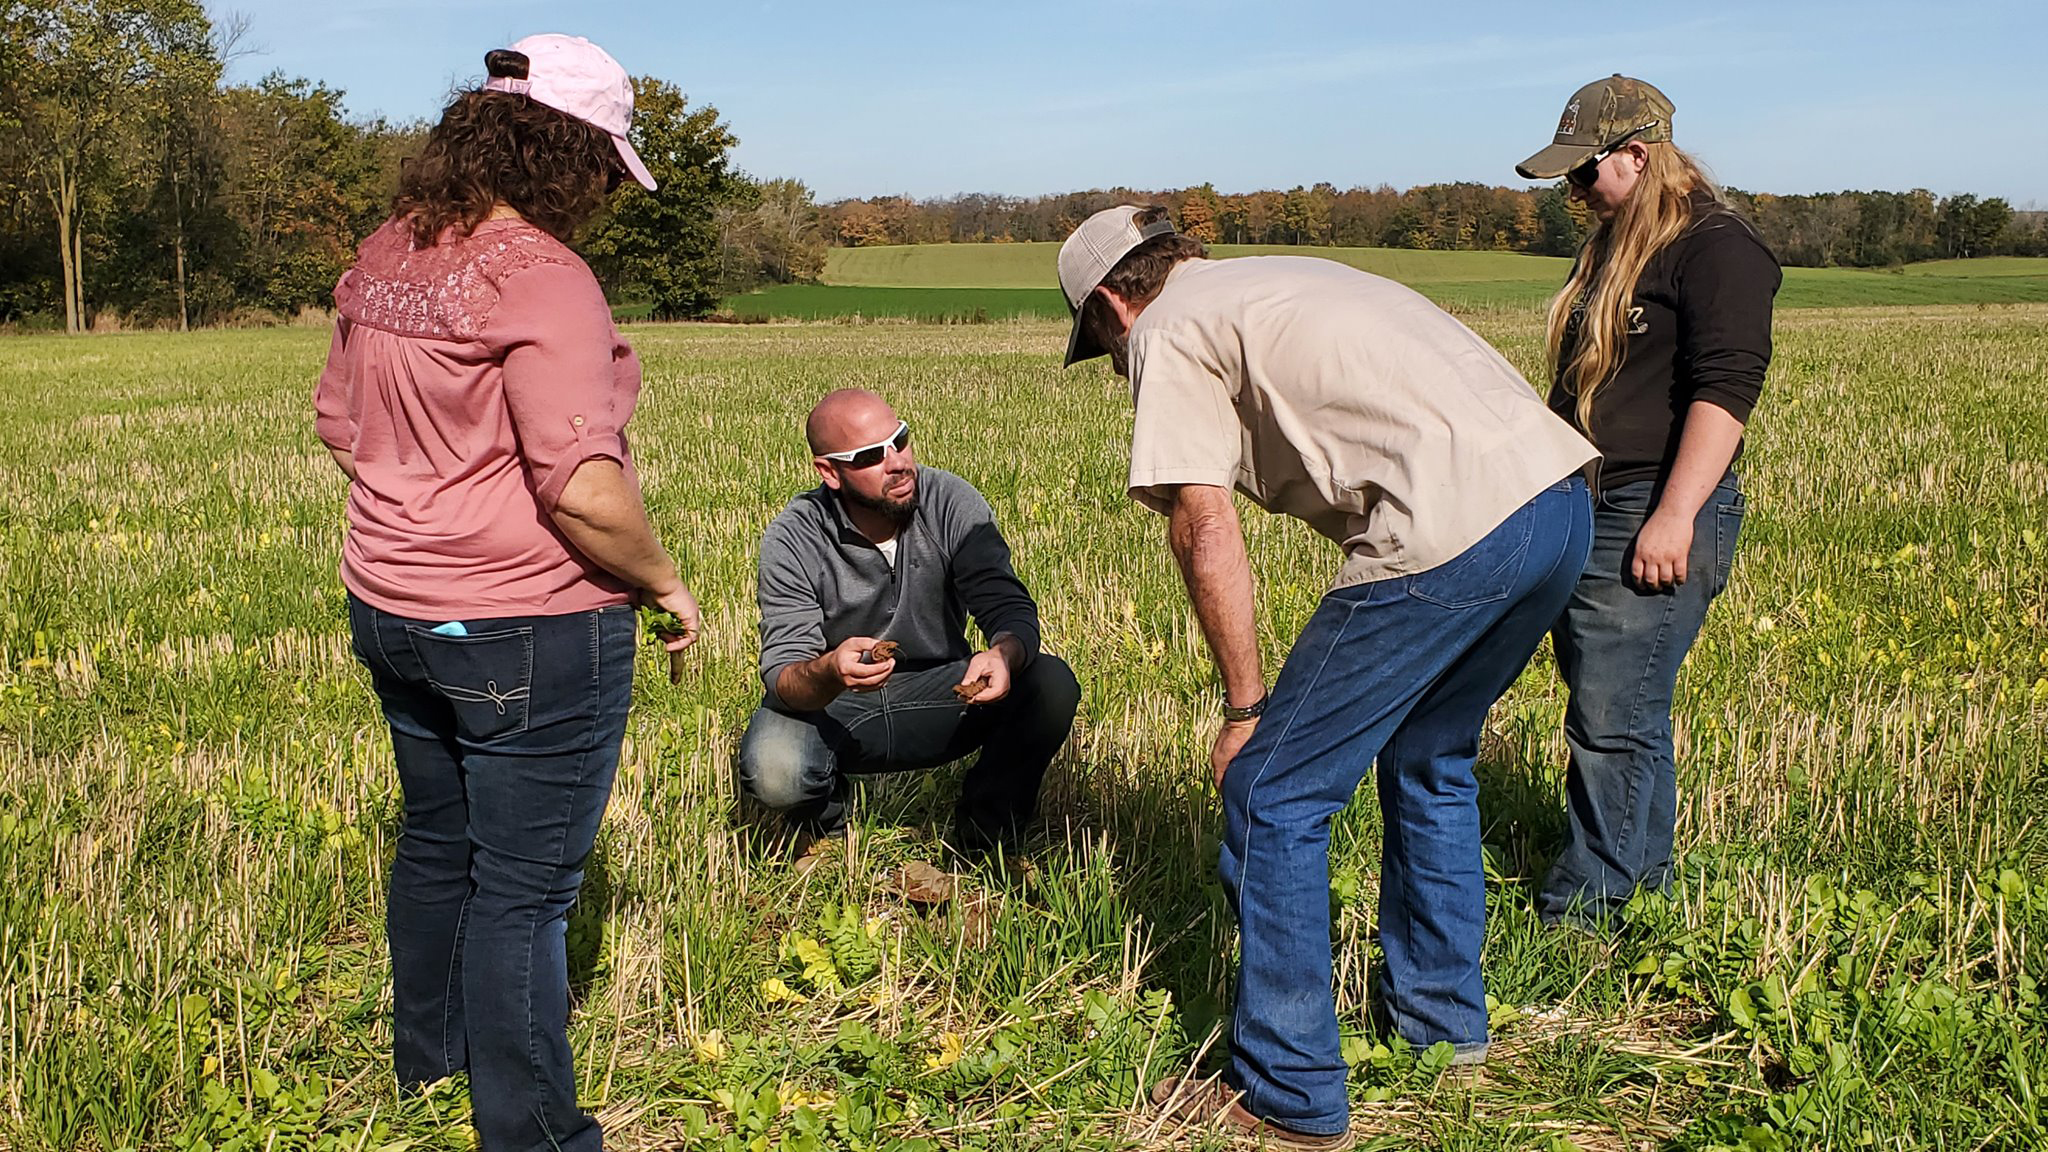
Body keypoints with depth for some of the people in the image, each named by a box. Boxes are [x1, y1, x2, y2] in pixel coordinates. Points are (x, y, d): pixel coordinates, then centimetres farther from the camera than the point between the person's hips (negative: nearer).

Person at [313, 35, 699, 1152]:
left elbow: (337, 421, 16)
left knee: (438, 844, 24)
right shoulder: (541, 277, -21)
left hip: (393, 608, 9)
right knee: (523, 885, 2)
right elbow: (583, 488, -26)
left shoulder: (384, 257, 6)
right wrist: (665, 581, -11)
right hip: (529, 630, -8)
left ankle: (427, 1062, 44)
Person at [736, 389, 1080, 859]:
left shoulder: (952, 503, -13)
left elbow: (1011, 608, -16)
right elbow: (782, 678, -21)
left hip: (938, 697, 2)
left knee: (1051, 684, -23)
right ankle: (824, 822, 7)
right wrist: (827, 673, -46)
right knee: (773, 771, -33)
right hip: (833, 708, -2)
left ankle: (982, 838, 1)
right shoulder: (792, 541, -17)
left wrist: (1004, 653, -41)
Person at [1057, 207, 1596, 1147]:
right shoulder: (1282, 278, 30)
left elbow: (1205, 530, -3)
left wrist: (1244, 708, 5)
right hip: (1560, 498, 10)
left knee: (1273, 796, 3)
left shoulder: (1168, 334, 5)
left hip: (1451, 531, -9)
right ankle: (1440, 1015, 42)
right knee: (1428, 761, 28)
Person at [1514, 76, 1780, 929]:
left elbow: (1725, 387, -18)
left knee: (1611, 721, -9)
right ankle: (1646, 876, 25)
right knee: (1626, 716, 14)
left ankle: (1575, 918, -4)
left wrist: (1675, 515, -25)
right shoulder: (1612, 251, 21)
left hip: (1658, 517, -9)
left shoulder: (1716, 249, -9)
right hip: (1586, 515, 9)